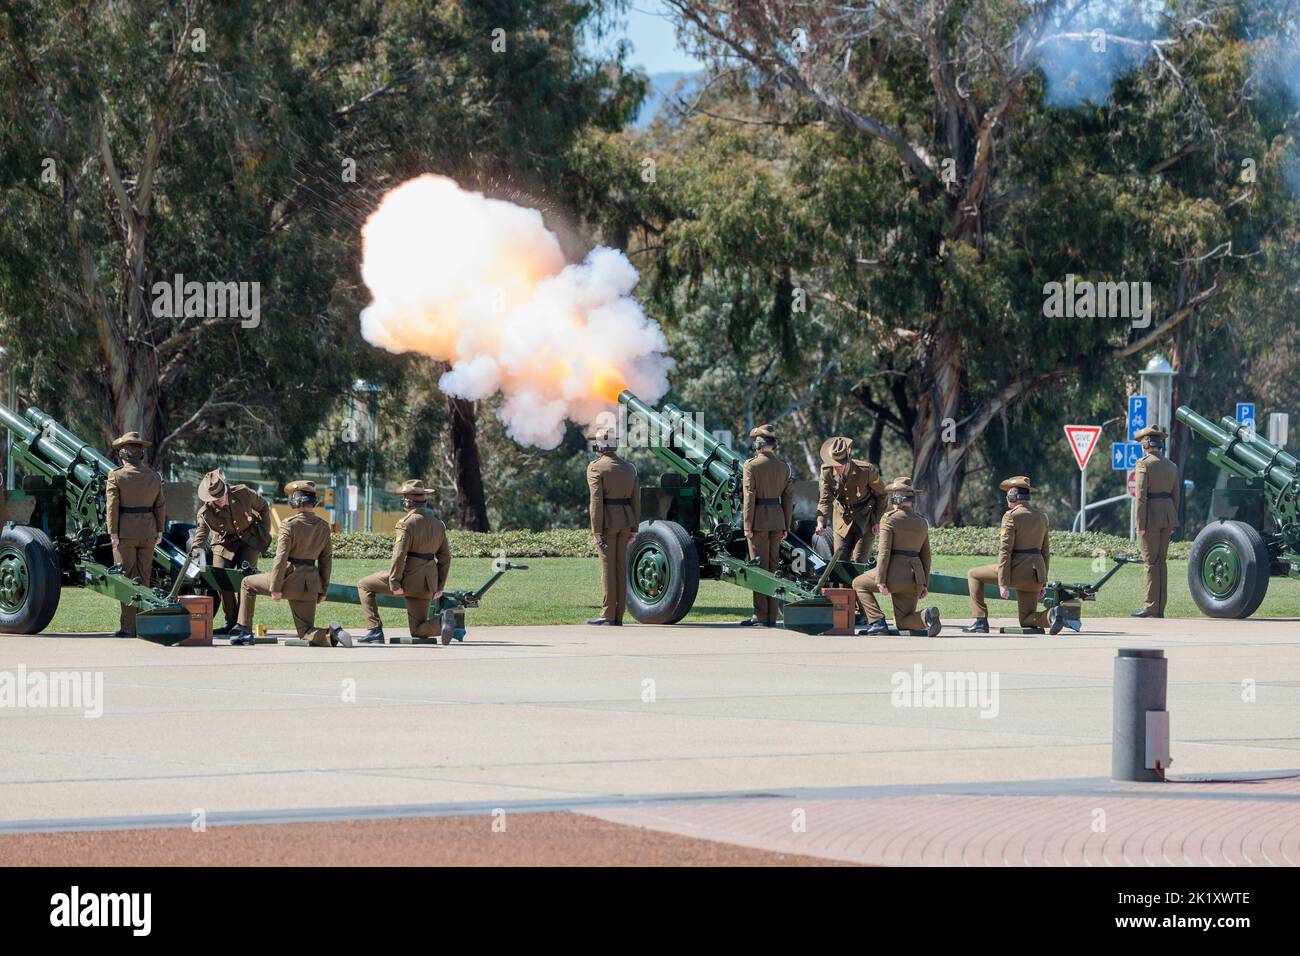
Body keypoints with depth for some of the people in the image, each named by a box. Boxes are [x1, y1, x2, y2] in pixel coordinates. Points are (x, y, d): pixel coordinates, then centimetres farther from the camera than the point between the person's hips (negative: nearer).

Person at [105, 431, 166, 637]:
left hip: (125, 533, -4)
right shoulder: (154, 477, 6)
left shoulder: (116, 477, -8)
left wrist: (113, 534, -10)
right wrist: (159, 531, 15)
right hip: (148, 533, 4)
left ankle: (128, 627, -2)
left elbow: (113, 506, -12)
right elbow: (160, 506, 9)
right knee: (143, 579, 11)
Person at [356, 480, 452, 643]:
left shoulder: (405, 523, -11)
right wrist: (439, 585, 18)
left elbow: (399, 555, -20)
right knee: (419, 631, 11)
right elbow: (445, 557, 14)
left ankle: (375, 630, 6)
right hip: (426, 584, 6)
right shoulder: (437, 524, 11)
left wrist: (394, 583, -17)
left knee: (364, 585, 15)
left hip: (408, 577, -6)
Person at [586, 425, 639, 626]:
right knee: (621, 567, 7)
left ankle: (608, 615, -5)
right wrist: (633, 529, 13)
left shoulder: (596, 468, -9)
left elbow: (596, 500, -16)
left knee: (608, 567, -4)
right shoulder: (628, 468, 9)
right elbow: (636, 500, 8)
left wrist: (597, 531, -16)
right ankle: (618, 616, 7)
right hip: (625, 520, 6)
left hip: (606, 521, -6)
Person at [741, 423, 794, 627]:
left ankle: (761, 615, -4)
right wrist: (786, 527, 13)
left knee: (759, 567, -2)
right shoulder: (783, 467, 7)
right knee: (773, 567, 9)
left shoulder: (752, 465, -9)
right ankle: (772, 616, 10)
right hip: (777, 519, 5)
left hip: (759, 519, -5)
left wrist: (747, 526, -10)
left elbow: (749, 497, -12)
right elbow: (788, 498, 8)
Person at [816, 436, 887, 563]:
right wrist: (821, 522, -34)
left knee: (858, 560, -11)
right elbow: (825, 500, -18)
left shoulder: (867, 470, -24)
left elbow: (881, 494, -8)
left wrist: (878, 520, -8)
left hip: (865, 520, -3)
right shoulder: (827, 471, -16)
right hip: (842, 519, 3)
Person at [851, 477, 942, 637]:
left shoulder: (889, 519, -7)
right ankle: (927, 616, -18)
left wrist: (880, 581, -13)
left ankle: (877, 622, 3)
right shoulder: (921, 523, 13)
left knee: (859, 584, 21)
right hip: (914, 577, 6)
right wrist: (924, 584, 18)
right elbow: (925, 556, 15)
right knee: (903, 623, 13)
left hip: (894, 573, -6)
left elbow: (884, 551, -12)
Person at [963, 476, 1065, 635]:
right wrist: (1043, 583, 21)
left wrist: (1003, 583, -14)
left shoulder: (1011, 516, -10)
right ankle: (1051, 615, -17)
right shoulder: (1041, 517, 12)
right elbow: (1045, 552, 16)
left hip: (1016, 570, -6)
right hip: (1035, 574, 6)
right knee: (1027, 621, 14)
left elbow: (1005, 551, -14)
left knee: (973, 575, 16)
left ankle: (980, 621, 9)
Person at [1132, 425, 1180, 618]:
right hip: (1167, 516, 7)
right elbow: (1175, 496, 15)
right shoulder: (1171, 466, 12)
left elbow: (1141, 496, -15)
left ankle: (1151, 607, -6)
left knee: (1150, 561, -5)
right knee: (1161, 561, 11)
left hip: (1150, 516, -7)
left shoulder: (1144, 464, -10)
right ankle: (1160, 608, 12)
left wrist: (1140, 524, -14)